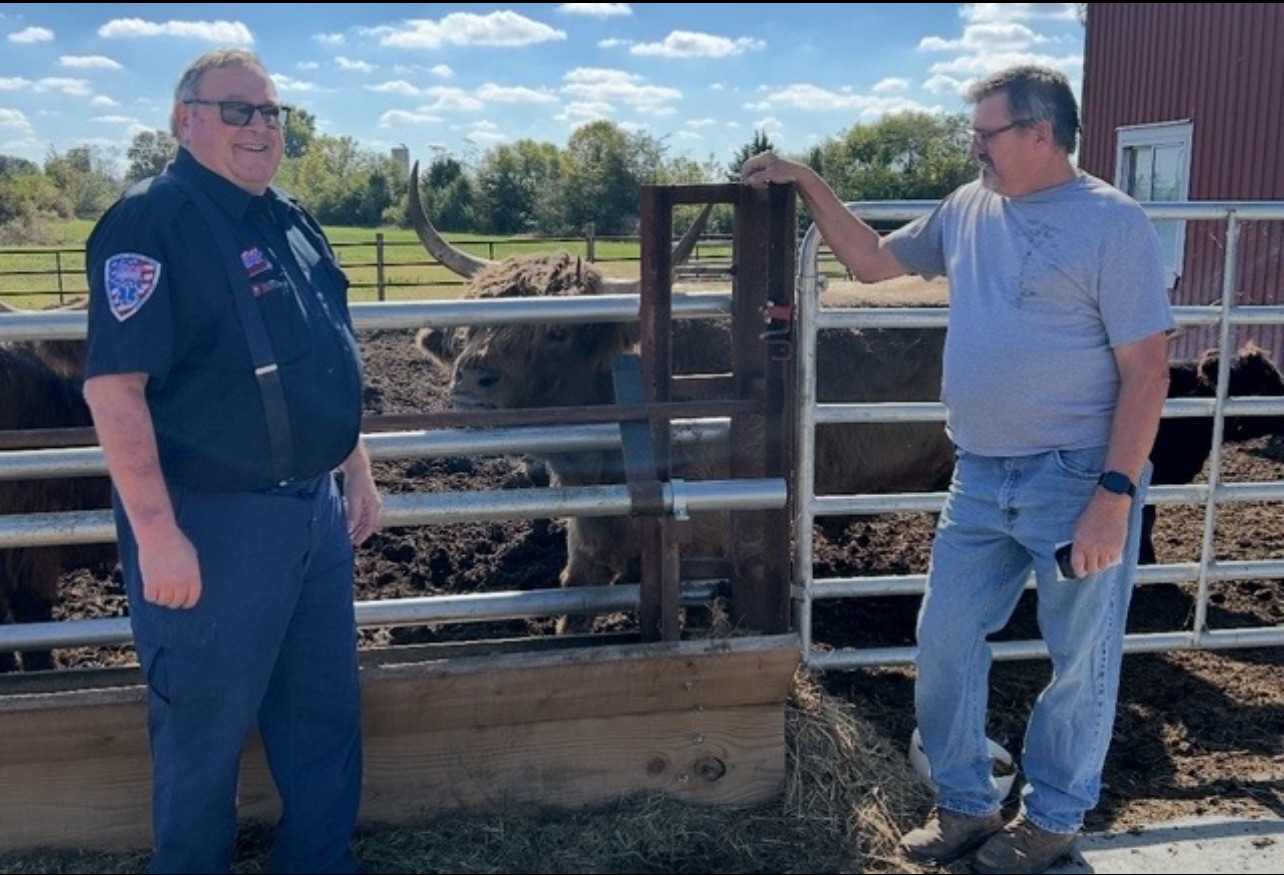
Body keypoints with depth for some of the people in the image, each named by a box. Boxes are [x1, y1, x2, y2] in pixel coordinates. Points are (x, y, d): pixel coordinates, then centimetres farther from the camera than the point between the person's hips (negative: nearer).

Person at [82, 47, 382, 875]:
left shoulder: (292, 220, 11)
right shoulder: (150, 223, -14)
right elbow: (113, 387, -19)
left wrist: (357, 471, 18)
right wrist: (156, 534, -22)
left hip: (314, 507, 8)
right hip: (211, 522, -8)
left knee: (327, 705, 18)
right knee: (206, 723, 8)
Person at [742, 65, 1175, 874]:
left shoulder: (1112, 222, -10)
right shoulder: (968, 209, 9)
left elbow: (1147, 369, -13)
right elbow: (873, 261, 20)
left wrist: (1115, 494, -18)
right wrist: (809, 184, 10)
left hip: (1078, 480, -6)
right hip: (981, 478, 6)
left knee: (1080, 660, 9)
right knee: (945, 642, 11)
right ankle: (967, 804, 29)